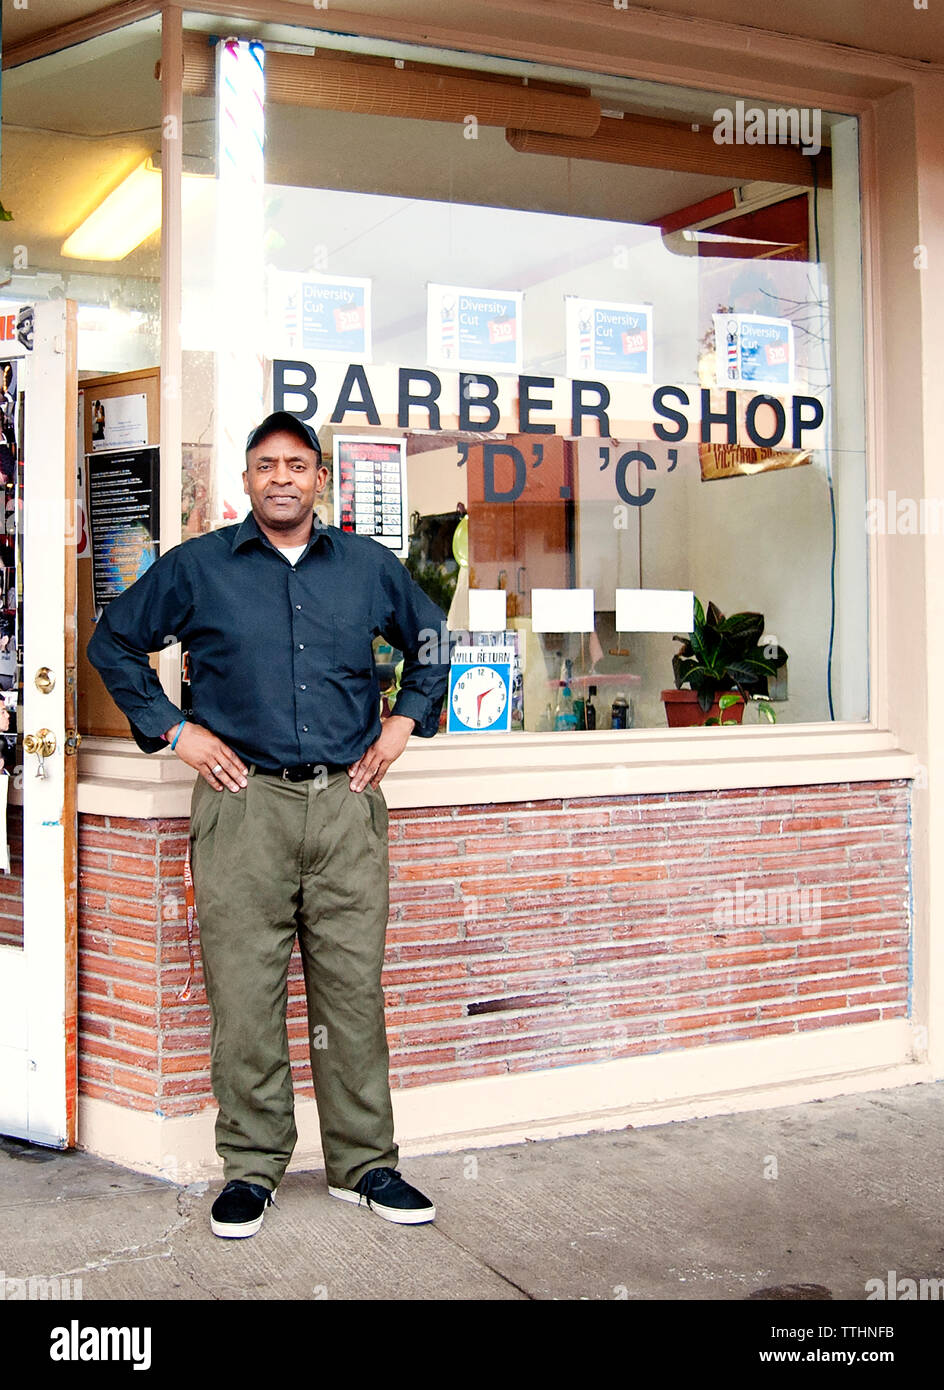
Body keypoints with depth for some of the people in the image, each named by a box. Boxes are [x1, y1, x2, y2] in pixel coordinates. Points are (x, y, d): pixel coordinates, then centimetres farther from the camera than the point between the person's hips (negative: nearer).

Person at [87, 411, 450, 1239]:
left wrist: (405, 722, 14)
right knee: (244, 994, 0)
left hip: (347, 804, 2)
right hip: (243, 805, -1)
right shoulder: (197, 568, 6)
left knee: (353, 990, 5)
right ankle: (251, 1169, 14)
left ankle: (365, 1165, 17)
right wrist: (172, 730, 5)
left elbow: (430, 640, 26)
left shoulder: (368, 566, 11)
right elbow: (114, 643, 14)